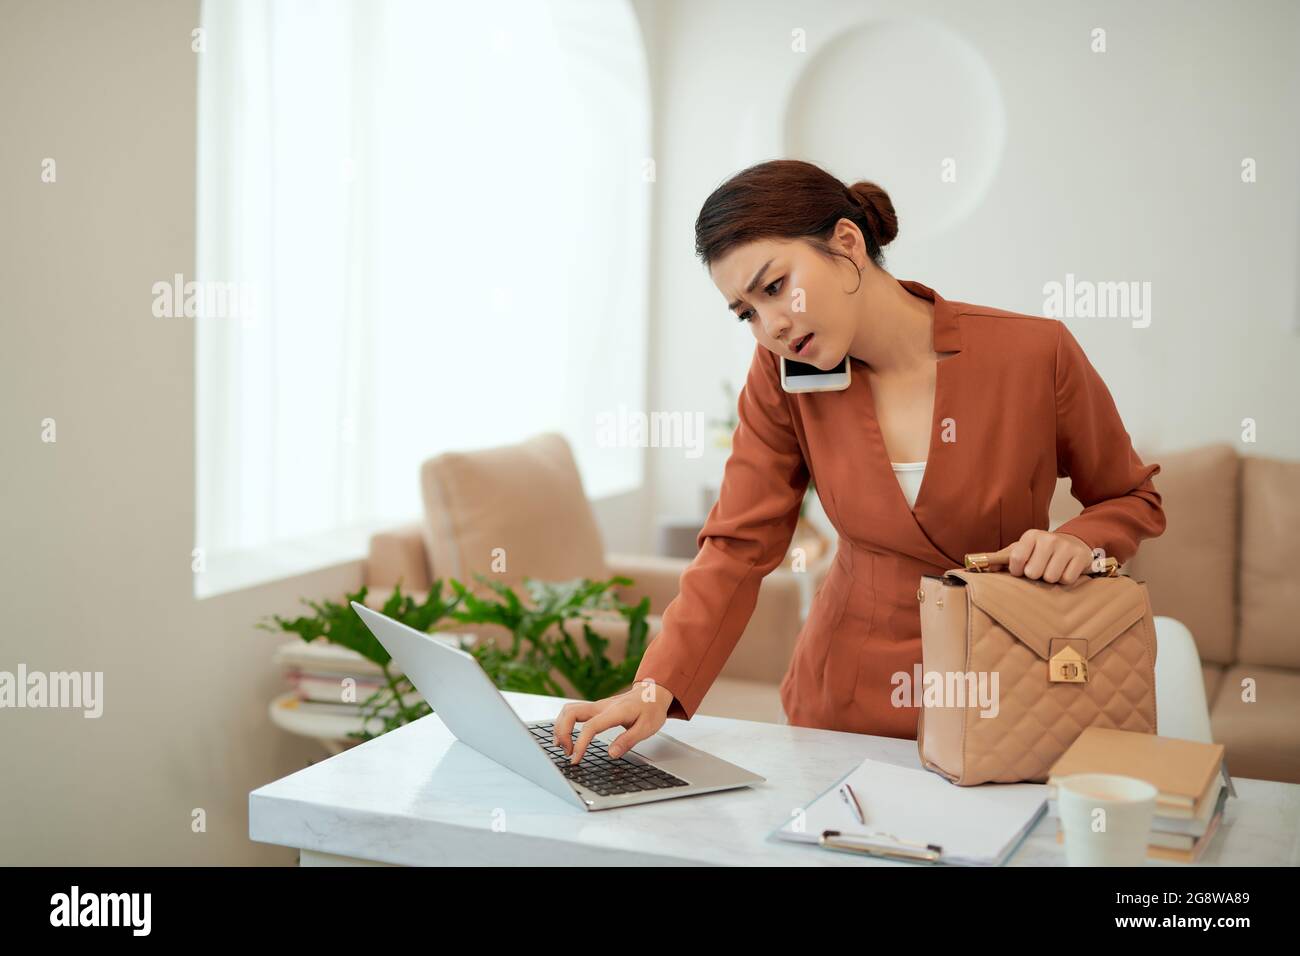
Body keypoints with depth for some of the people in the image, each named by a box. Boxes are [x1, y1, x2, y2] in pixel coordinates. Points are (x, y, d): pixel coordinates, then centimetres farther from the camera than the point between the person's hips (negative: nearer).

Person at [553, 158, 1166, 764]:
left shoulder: (1035, 354, -11)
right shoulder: (782, 377, -4)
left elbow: (1131, 500, 4)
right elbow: (739, 545, -7)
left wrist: (1079, 544, -19)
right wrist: (656, 689, -20)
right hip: (845, 705, 2)